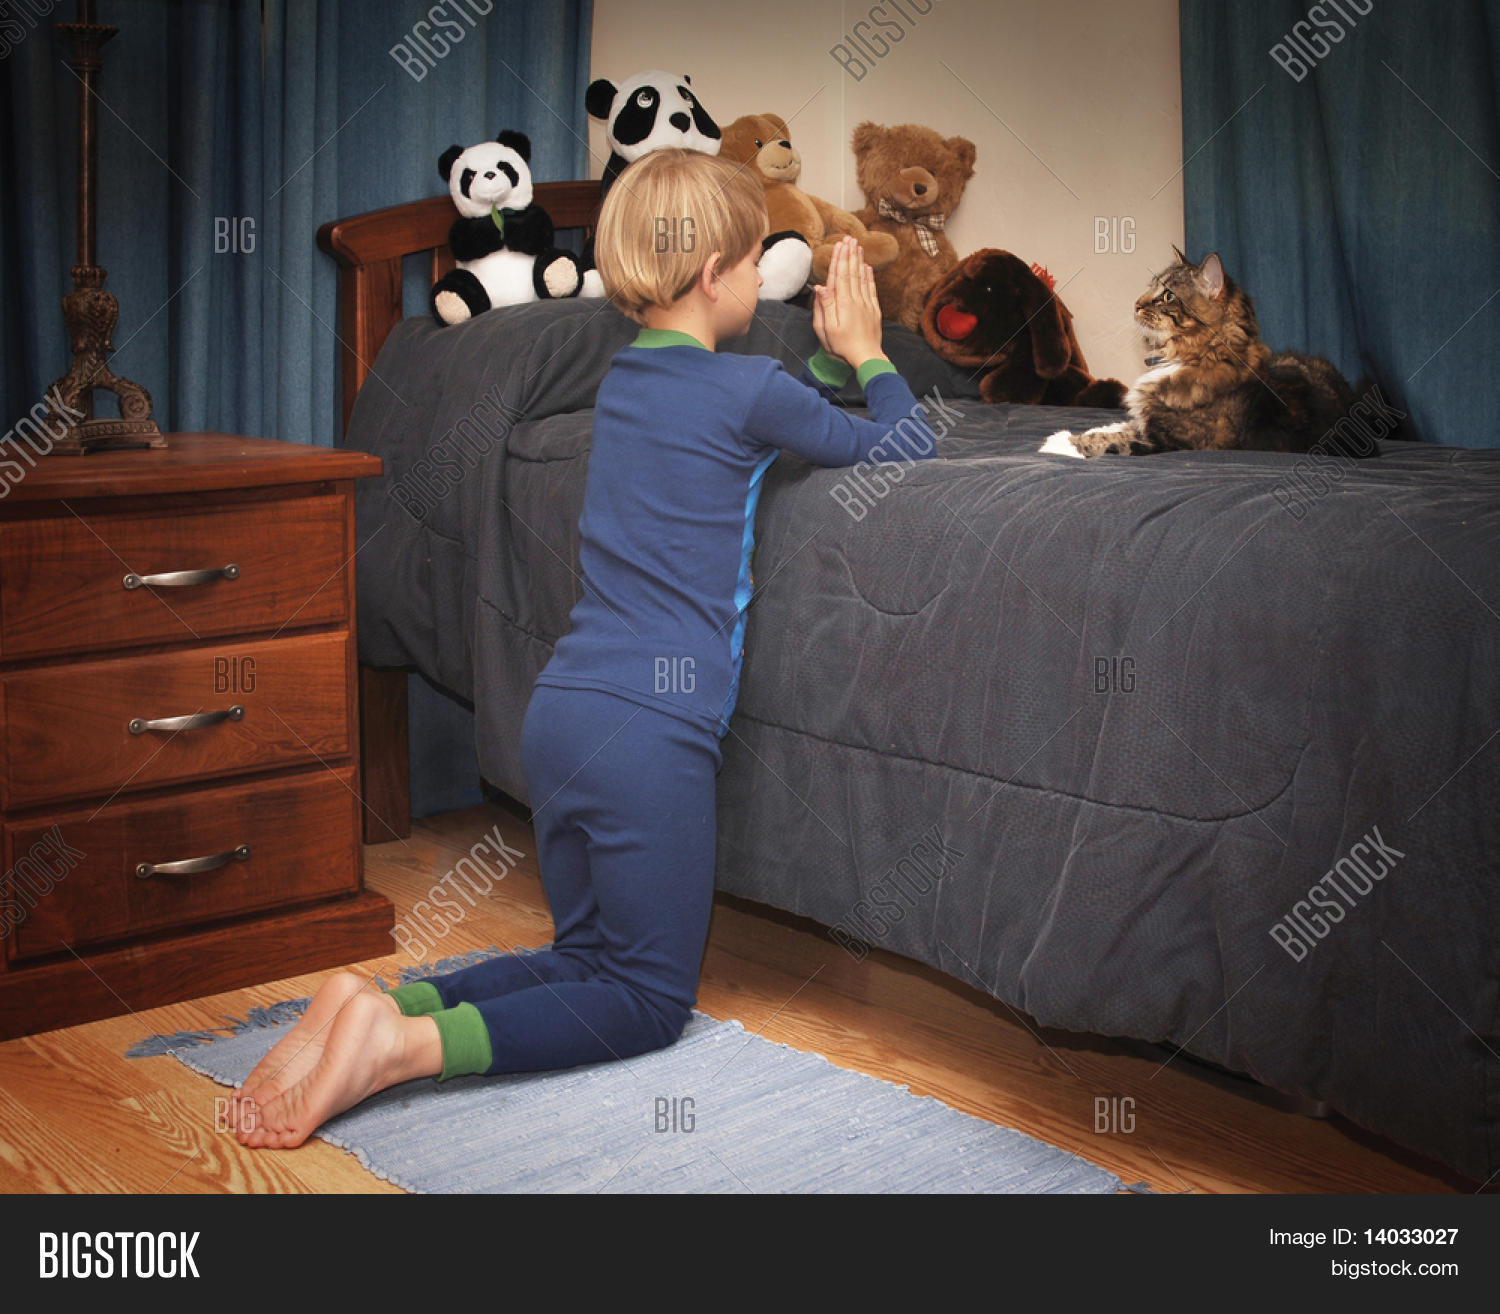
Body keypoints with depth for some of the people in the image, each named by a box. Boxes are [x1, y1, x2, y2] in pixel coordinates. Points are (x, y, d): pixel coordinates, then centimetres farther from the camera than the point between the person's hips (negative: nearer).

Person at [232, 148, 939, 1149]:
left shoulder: (627, 376, 15)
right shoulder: (748, 389, -6)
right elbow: (910, 448, 6)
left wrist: (833, 357, 25)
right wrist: (864, 352, 18)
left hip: (558, 715, 8)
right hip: (649, 733, -8)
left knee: (587, 959, 20)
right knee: (651, 1000, 5)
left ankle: (372, 1004, -1)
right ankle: (406, 1044, -15)